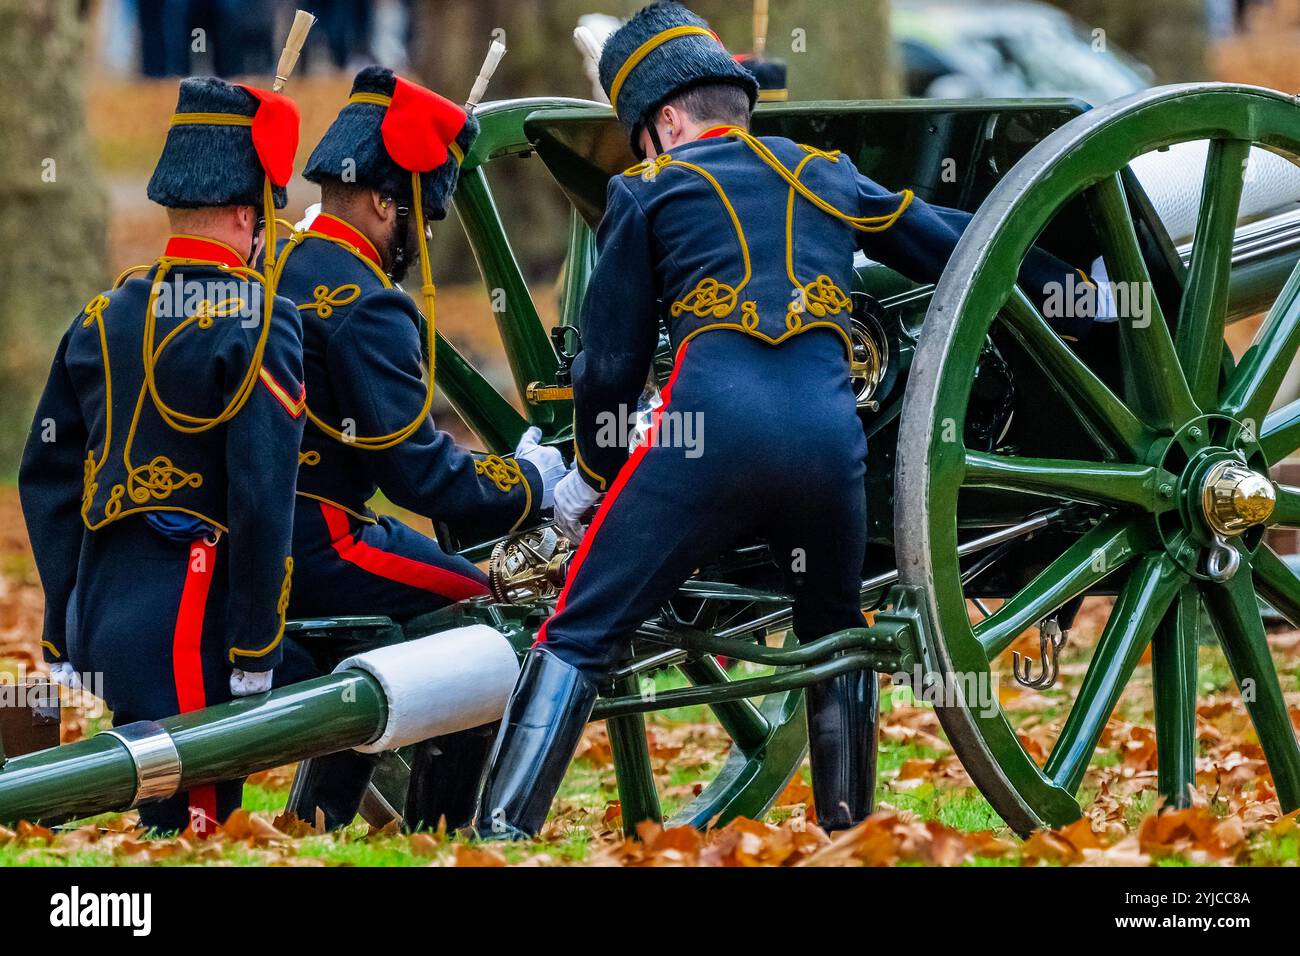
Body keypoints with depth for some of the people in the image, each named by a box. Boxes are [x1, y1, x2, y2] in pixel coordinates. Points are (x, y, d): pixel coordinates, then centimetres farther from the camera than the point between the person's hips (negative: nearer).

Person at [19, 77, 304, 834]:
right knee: (192, 825, -6)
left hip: (100, 612, 7)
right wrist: (255, 655, -11)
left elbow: (46, 480, 14)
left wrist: (64, 640, 18)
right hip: (188, 626, -7)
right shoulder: (258, 322, -9)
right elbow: (263, 495, -15)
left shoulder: (102, 318, 11)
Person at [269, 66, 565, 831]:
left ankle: (315, 826, 28)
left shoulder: (273, 270, 12)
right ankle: (438, 837, 1)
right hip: (312, 548, -10)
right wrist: (530, 483, -4)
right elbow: (422, 474, -19)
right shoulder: (365, 307, -17)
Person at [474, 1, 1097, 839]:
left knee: (576, 643, -1)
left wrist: (591, 472, 31)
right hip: (831, 441, 3)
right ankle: (848, 832, 30)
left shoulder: (649, 193, 17)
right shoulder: (830, 178, 26)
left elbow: (612, 361, 16)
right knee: (838, 640, 29)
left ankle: (500, 840, -14)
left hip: (710, 432, -3)